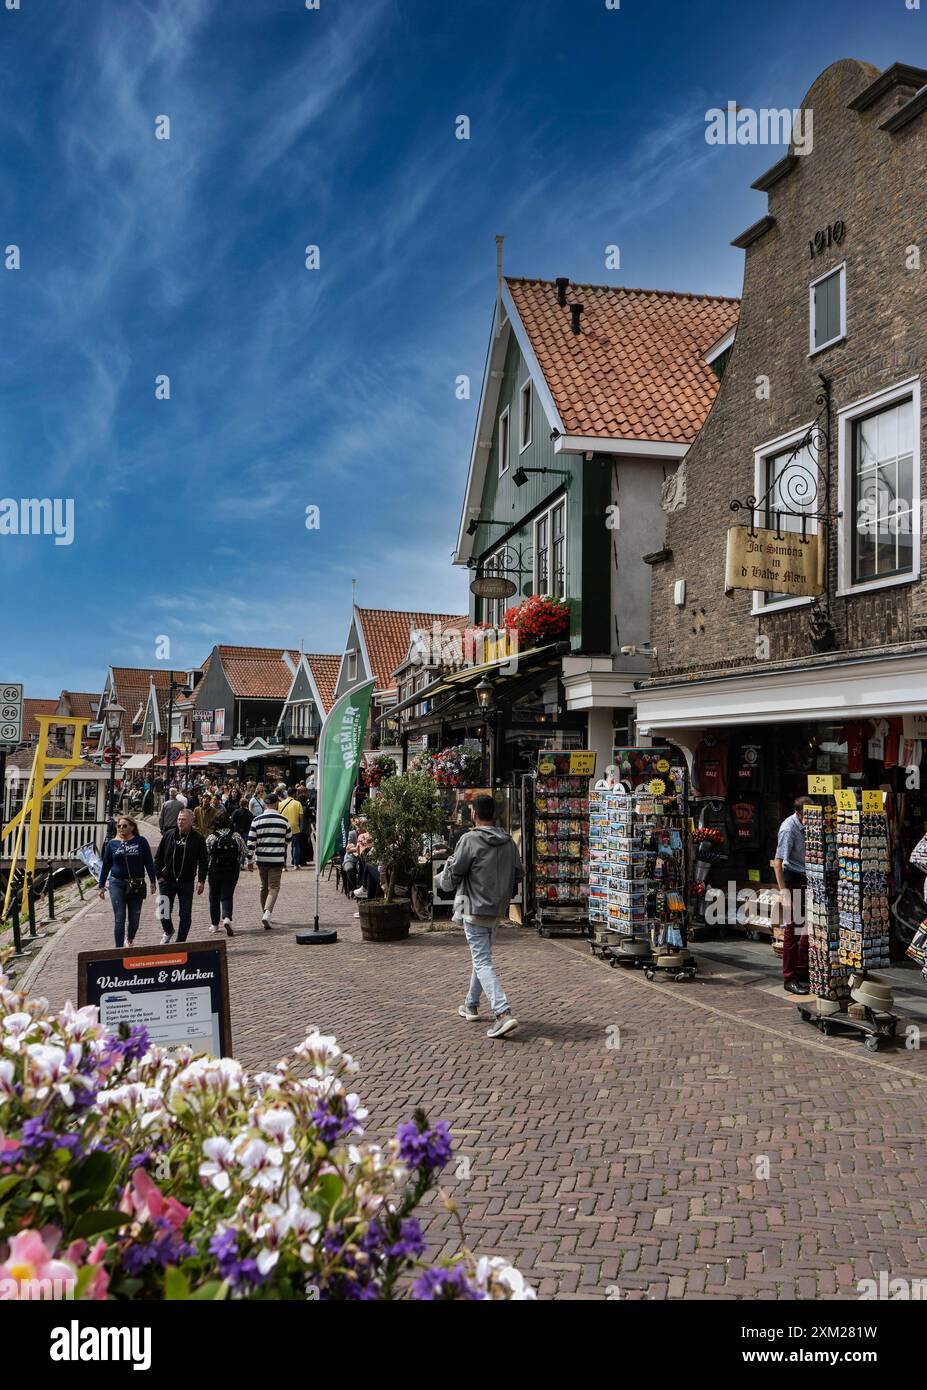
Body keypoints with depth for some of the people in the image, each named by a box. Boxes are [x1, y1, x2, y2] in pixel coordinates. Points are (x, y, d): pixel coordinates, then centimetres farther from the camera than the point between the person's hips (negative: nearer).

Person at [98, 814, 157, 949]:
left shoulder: (141, 841, 0)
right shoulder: (112, 844, 4)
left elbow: (149, 862, 2)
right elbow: (106, 865, 9)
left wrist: (153, 881, -1)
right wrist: (102, 886, 10)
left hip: (137, 885, 0)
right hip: (117, 884, 0)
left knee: (134, 918, 9)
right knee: (119, 918, -5)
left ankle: (130, 941, 36)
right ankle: (119, 948, 0)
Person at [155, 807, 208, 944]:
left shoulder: (198, 839, -3)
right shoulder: (169, 835, 2)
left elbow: (203, 861, -2)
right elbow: (158, 857, 8)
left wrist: (201, 880, -9)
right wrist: (159, 875, 1)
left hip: (186, 882, -1)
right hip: (167, 880, 1)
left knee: (185, 914, 2)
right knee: (163, 912, 0)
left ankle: (180, 941, 14)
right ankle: (168, 931, 30)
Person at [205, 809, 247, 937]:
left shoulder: (211, 838, -11)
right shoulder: (236, 836, -7)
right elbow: (245, 852, 0)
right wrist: (238, 863, 17)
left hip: (214, 872, -1)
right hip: (232, 872, 1)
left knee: (214, 897, 14)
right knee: (227, 896, 7)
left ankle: (214, 924, 22)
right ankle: (227, 918, -18)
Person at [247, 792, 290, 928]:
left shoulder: (257, 820, -2)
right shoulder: (284, 820, -2)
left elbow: (251, 841, -3)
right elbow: (288, 840, 11)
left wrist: (250, 859, 5)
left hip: (261, 859, 2)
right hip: (277, 860, -2)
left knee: (264, 887, 17)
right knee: (274, 887, -2)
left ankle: (264, 915, 26)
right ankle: (267, 915, -21)